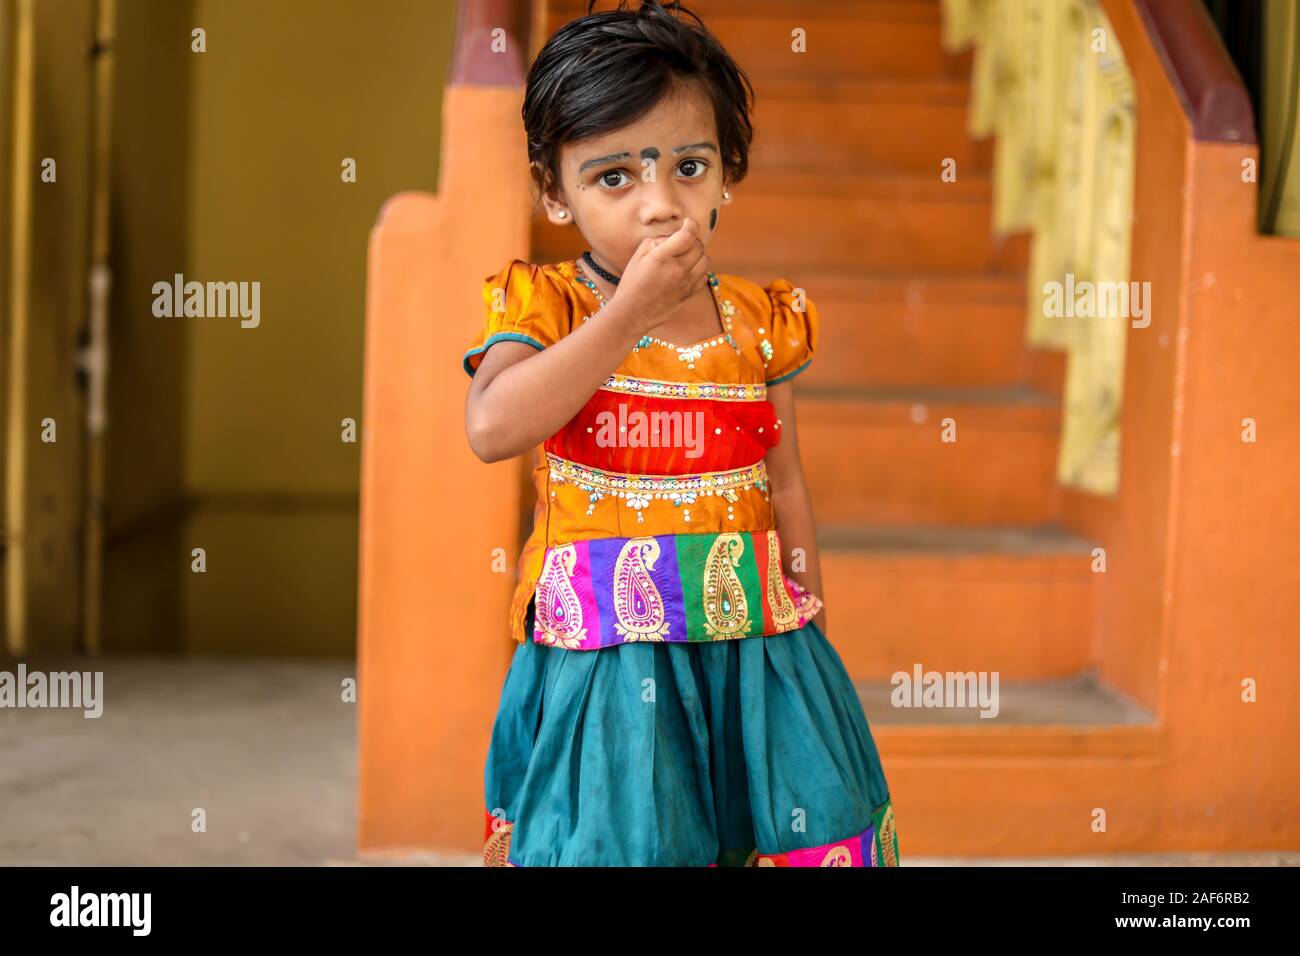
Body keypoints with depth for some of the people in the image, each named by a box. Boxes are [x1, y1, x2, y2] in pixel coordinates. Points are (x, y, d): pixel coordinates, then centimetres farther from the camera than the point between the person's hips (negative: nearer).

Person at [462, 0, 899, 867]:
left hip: (754, 650, 3)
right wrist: (629, 313, -23)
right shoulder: (546, 307, -4)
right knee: (620, 842, -3)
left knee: (818, 840, 4)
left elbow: (787, 487, 12)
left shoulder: (760, 322, 4)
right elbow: (492, 428, -24)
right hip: (608, 659, -3)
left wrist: (809, 632, 11)